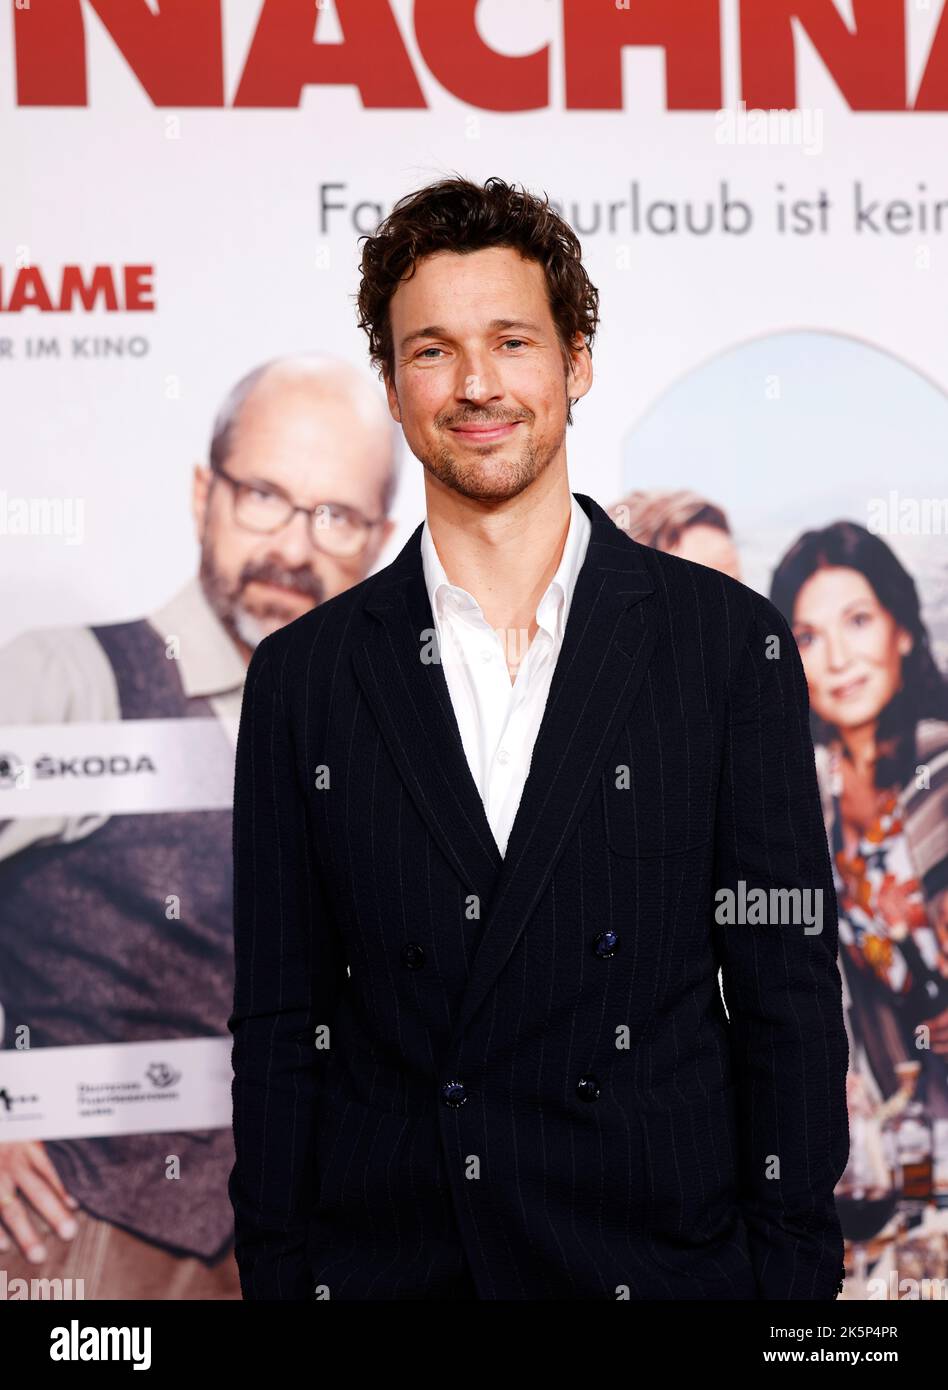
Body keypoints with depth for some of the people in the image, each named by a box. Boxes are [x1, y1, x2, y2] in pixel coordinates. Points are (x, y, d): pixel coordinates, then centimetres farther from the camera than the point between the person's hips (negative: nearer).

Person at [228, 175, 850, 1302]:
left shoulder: (731, 644, -1)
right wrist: (272, 1274, -1)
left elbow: (788, 998, -1)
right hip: (384, 1261, 1)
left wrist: (793, 1270, -6)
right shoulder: (302, 673, 2)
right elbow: (276, 1023, 4)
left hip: (661, 1252, -1)